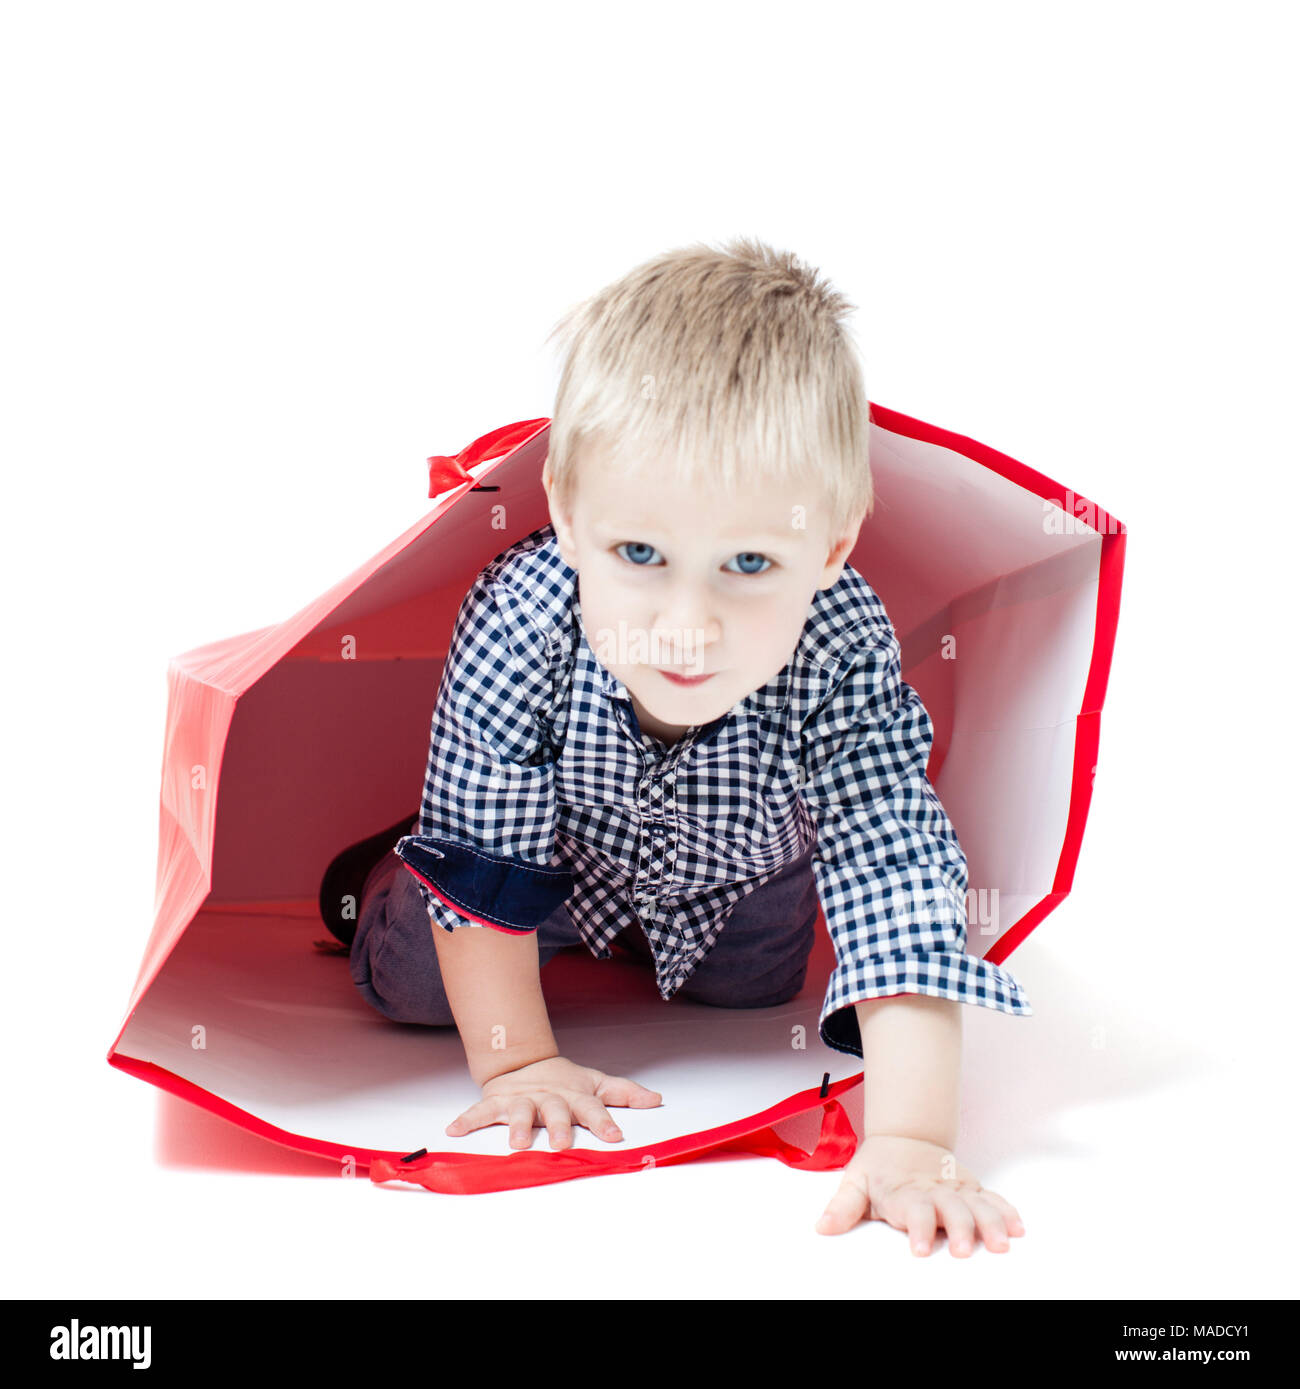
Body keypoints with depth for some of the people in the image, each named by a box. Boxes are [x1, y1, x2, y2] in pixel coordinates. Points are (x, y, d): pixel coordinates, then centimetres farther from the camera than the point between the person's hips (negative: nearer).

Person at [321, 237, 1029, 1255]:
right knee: (411, 983, 4)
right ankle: (372, 873, 37)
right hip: (559, 850, -1)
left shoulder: (844, 661, -45)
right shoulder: (519, 621, -44)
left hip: (737, 875, 2)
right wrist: (515, 1060, -28)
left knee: (753, 992, 24)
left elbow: (898, 885, -47)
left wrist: (909, 1142, -55)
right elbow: (485, 855, -31)